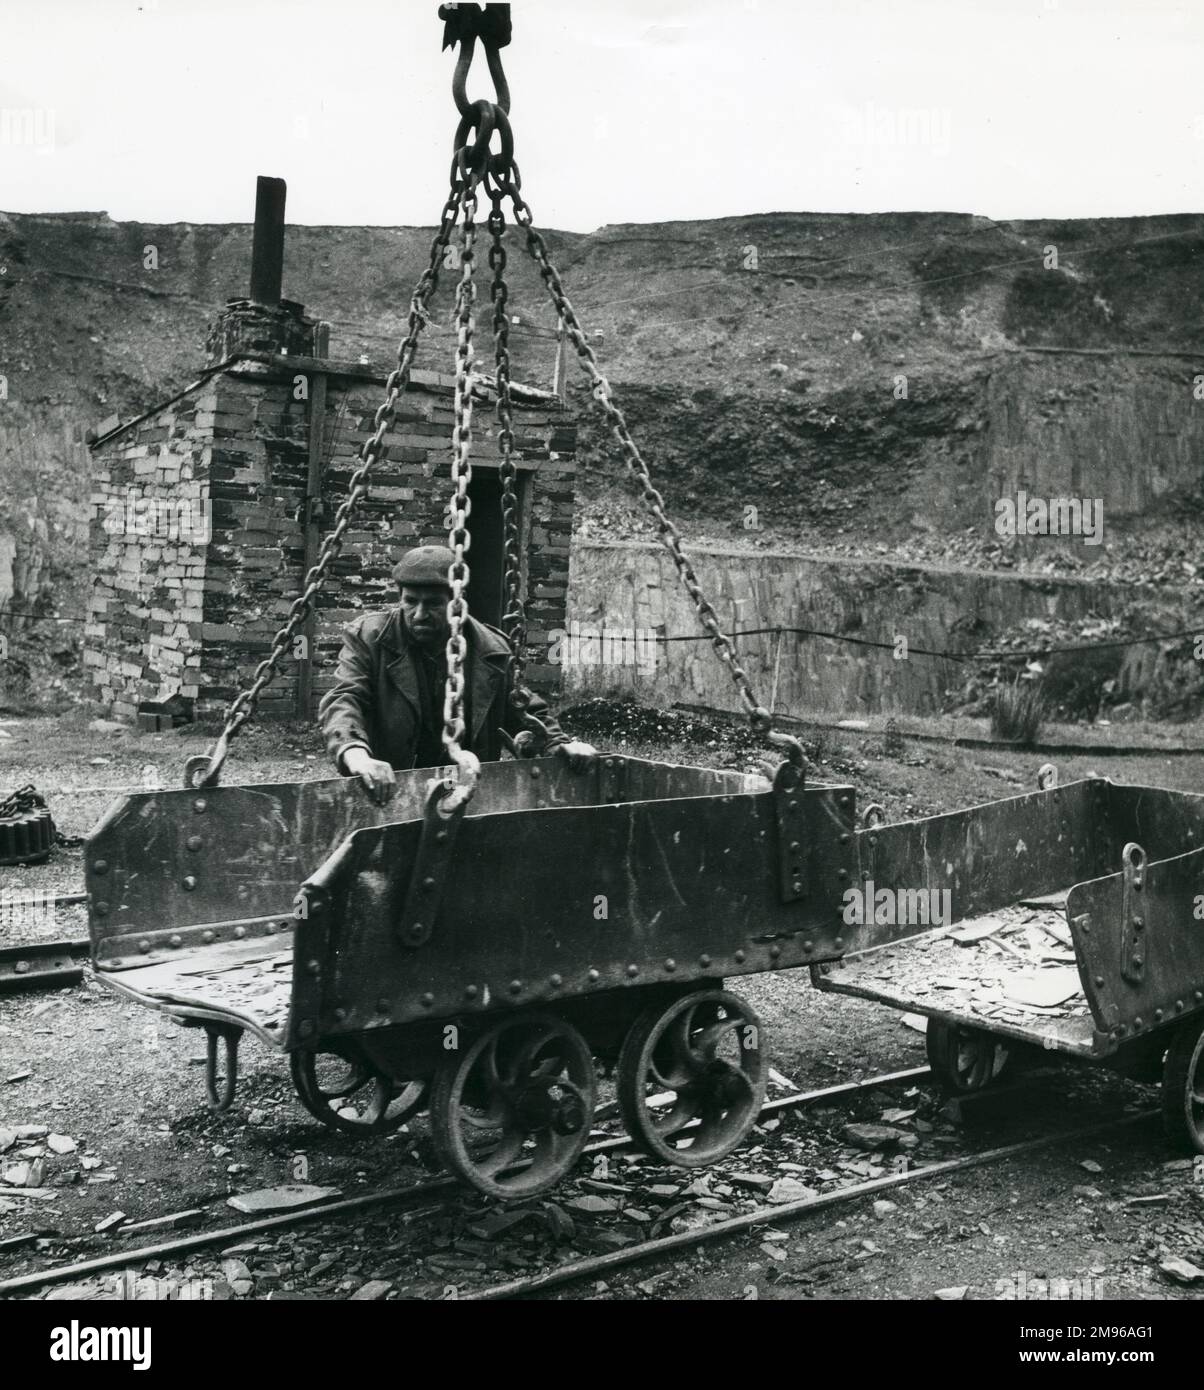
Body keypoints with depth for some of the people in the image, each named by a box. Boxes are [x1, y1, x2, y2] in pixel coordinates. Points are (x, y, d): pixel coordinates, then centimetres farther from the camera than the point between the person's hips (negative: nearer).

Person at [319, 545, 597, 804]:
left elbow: (524, 713, 20)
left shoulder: (492, 649, 7)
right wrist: (357, 755, -35)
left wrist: (560, 744, 0)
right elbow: (342, 701, -14)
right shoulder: (368, 637, -1)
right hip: (390, 793, -2)